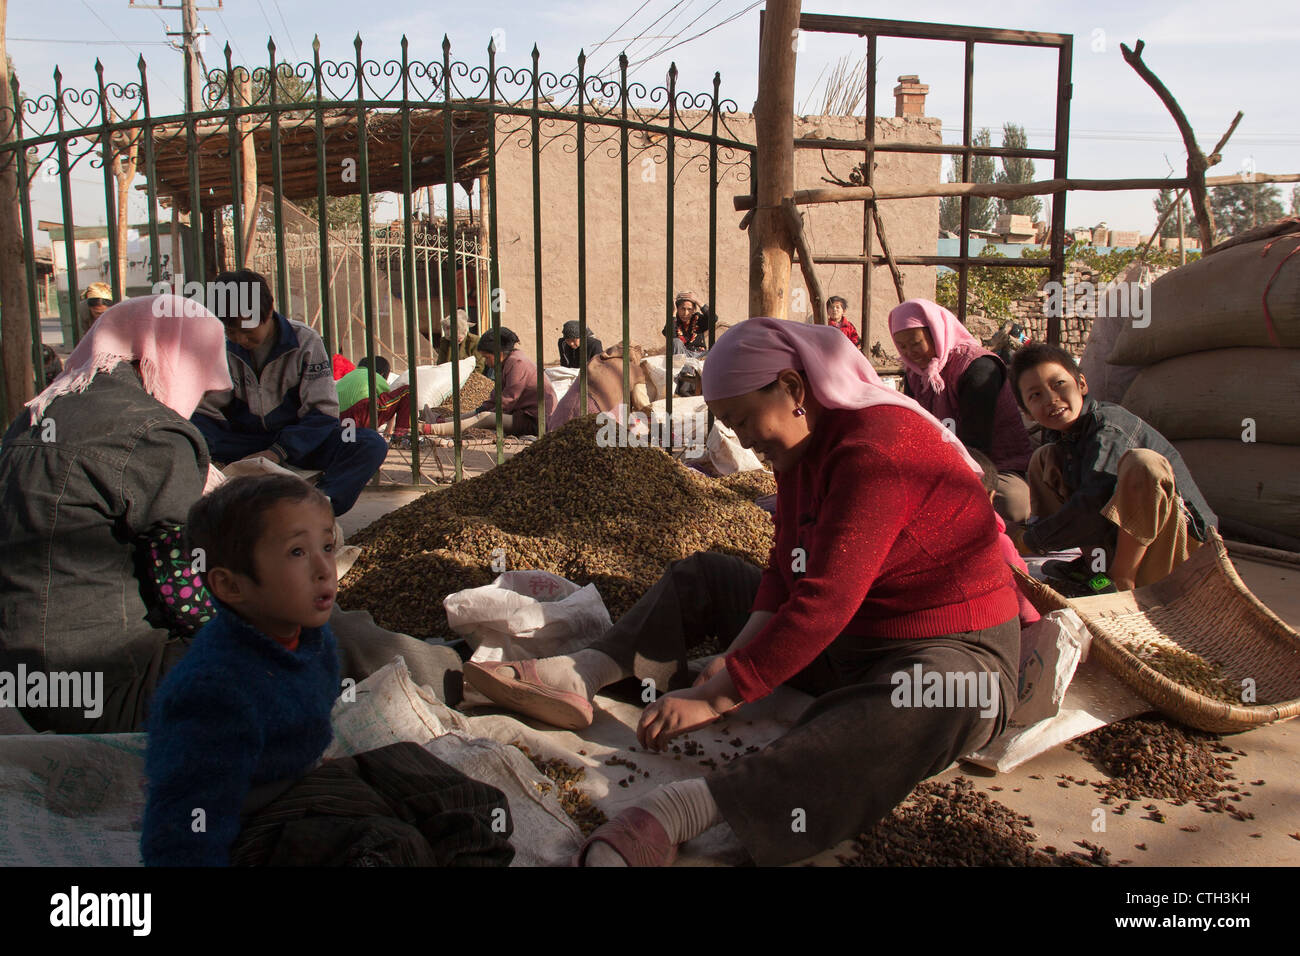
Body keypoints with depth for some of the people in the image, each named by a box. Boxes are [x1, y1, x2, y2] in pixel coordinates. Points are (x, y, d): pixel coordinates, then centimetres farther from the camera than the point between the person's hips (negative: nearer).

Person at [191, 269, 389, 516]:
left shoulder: (306, 343, -10)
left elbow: (323, 410, -12)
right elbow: (206, 410, 0)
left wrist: (278, 451, -25)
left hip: (298, 440, -1)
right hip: (245, 441, 2)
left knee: (371, 445, -30)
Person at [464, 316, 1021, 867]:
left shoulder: (877, 447, -25)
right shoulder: (800, 448, 5)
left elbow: (826, 600, -30)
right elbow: (786, 570, 3)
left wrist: (716, 697, -28)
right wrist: (737, 657, -13)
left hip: (952, 652, -9)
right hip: (841, 642, 9)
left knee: (936, 703, -45)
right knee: (703, 577, 13)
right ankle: (577, 678, -8)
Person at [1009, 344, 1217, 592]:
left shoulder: (1107, 428, -21)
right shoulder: (1065, 436, 4)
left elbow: (1094, 504, -31)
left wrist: (1028, 541, -22)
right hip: (1120, 537, 8)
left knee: (1142, 462, -37)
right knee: (1044, 459, 8)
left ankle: (1122, 580, -24)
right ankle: (1093, 563, 0)